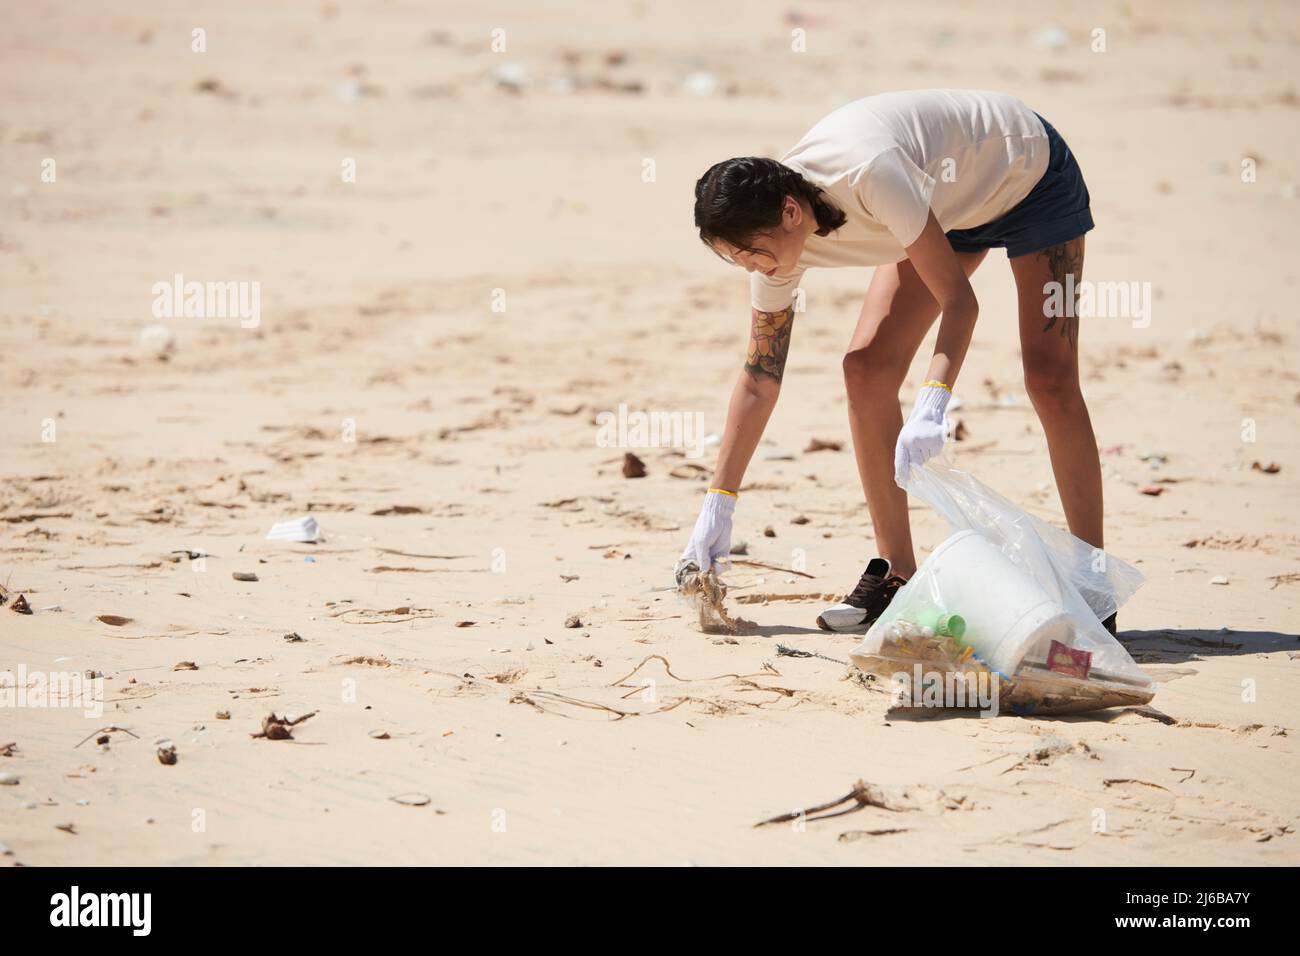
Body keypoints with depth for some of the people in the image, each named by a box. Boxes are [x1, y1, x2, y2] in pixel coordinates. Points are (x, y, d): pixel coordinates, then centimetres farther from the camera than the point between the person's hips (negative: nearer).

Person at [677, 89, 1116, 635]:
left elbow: (960, 300, -38)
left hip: (1031, 175, -6)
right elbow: (759, 381, -9)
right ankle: (895, 575, 0)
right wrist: (717, 506, -8)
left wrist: (932, 405, -51)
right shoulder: (770, 232, -19)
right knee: (866, 369, -8)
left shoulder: (869, 173, -42)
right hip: (953, 206, 6)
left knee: (1050, 379, -15)